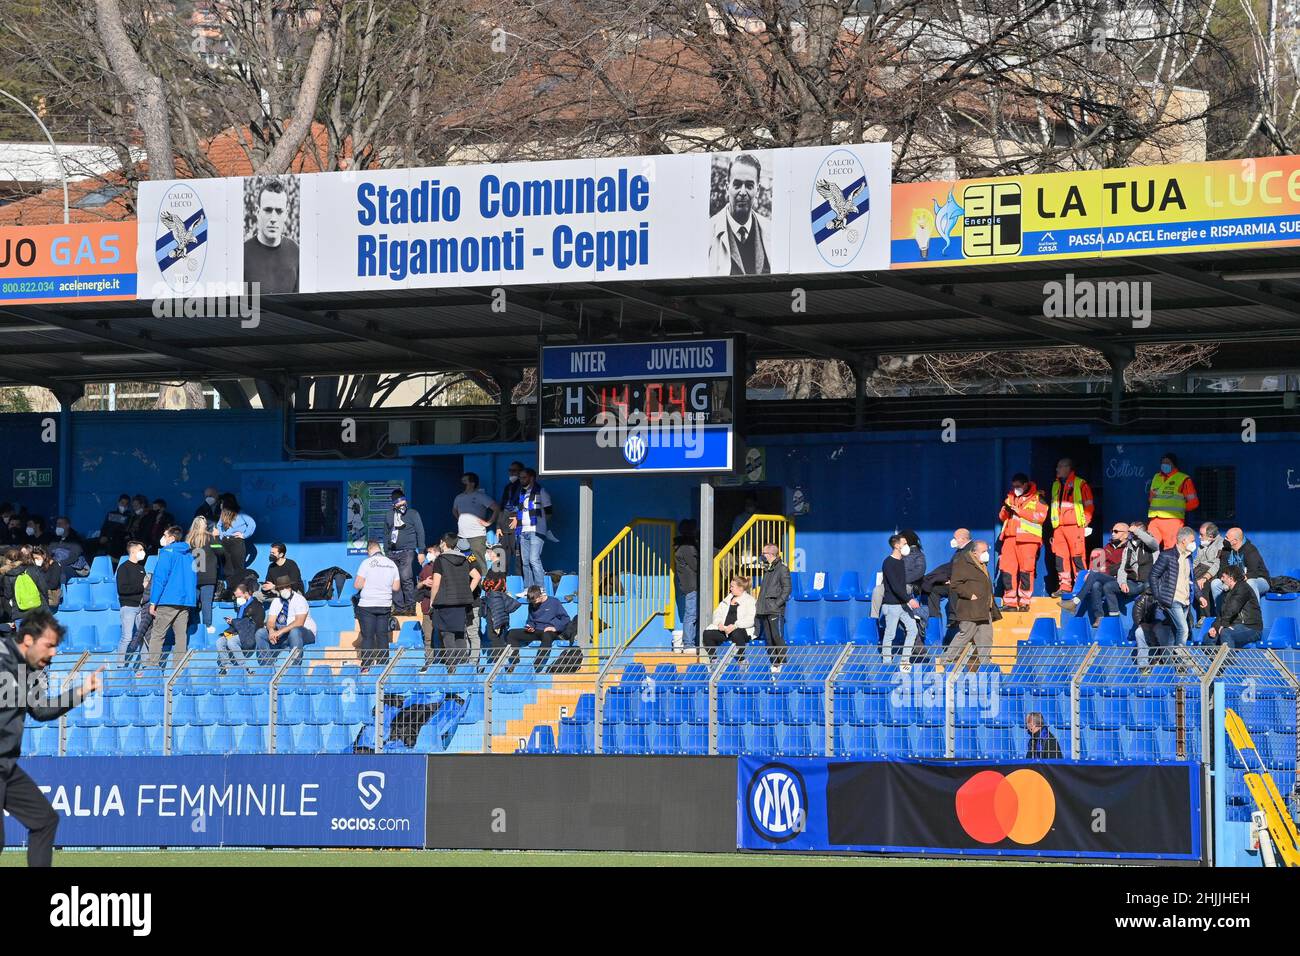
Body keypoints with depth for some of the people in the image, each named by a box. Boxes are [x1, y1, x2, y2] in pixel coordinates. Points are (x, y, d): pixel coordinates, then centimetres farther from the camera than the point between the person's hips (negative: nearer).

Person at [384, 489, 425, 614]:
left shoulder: (412, 514, 4)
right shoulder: (389, 516, 16)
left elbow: (420, 532, 3)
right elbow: (386, 533, 21)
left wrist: (421, 551, -4)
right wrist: (386, 553, 15)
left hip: (407, 551, -5)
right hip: (392, 552, 5)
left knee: (406, 578, -17)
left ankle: (411, 607, -13)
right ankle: (400, 608, 4)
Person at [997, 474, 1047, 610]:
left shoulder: (1037, 498, 3)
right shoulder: (1010, 497, 19)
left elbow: (1041, 516, -10)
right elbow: (1002, 517, 22)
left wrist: (1020, 511, -13)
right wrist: (1005, 511, -1)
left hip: (1028, 538, -5)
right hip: (1010, 537, 5)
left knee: (1026, 570, -7)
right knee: (1006, 568, -1)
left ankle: (1024, 602, -2)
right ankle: (1010, 602, 3)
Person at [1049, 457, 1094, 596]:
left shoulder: (1080, 484, 0)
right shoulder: (1056, 485, 21)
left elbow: (1089, 505, -1)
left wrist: (1084, 523, -8)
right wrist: (1054, 525, 18)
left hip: (1075, 526, -7)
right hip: (1058, 526, 7)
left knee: (1077, 556, -8)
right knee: (1060, 556, 2)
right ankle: (1064, 586, 5)